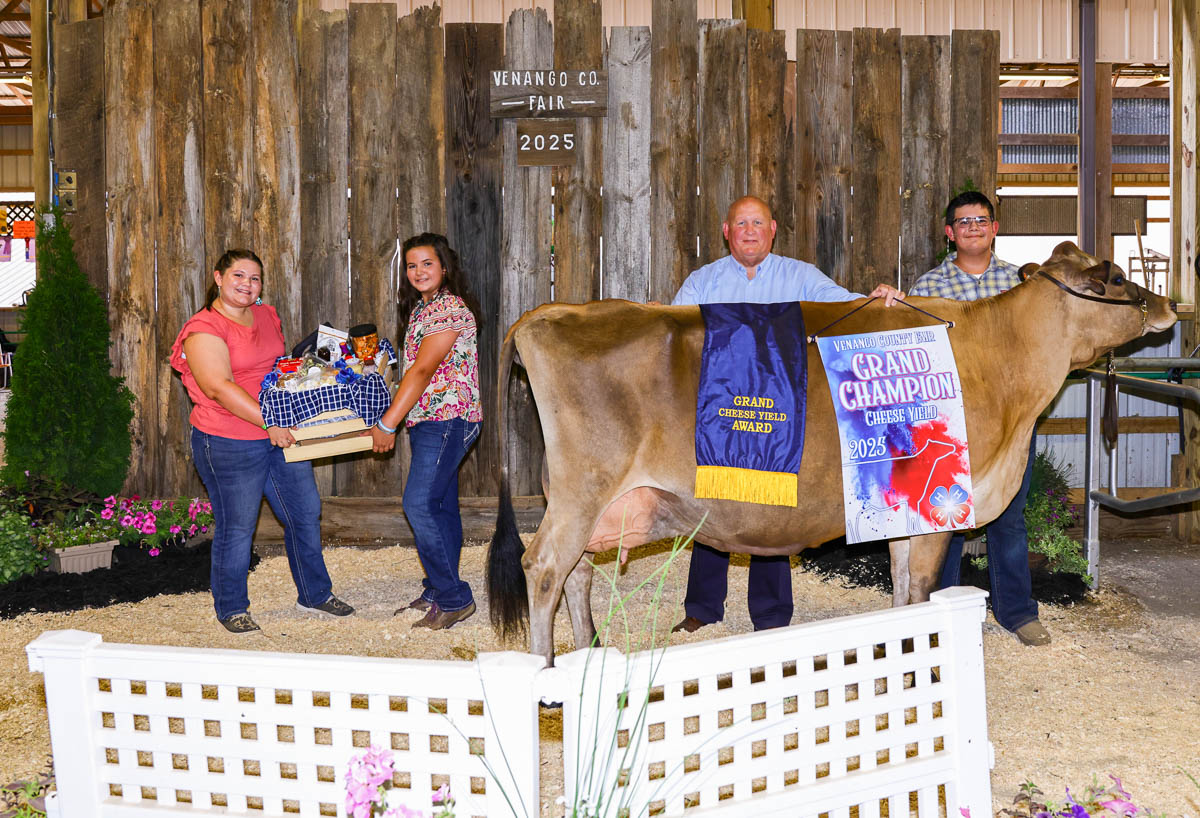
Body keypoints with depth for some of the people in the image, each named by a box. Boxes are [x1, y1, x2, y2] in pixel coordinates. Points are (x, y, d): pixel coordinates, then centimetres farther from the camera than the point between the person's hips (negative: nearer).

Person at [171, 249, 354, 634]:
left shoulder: (267, 316, 11)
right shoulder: (204, 329, -12)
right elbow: (220, 388, -23)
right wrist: (269, 422, -27)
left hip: (281, 434, 7)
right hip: (229, 443, -7)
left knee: (305, 514, 13)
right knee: (236, 527, 3)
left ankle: (315, 594, 29)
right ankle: (232, 609, 21)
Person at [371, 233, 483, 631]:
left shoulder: (451, 310, -15)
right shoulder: (420, 308, 16)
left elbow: (423, 370, -20)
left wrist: (387, 424, -21)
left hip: (448, 418, -9)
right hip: (427, 419, 10)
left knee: (420, 504, -14)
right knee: (440, 506, 13)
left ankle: (453, 598, -7)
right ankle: (439, 589, 21)